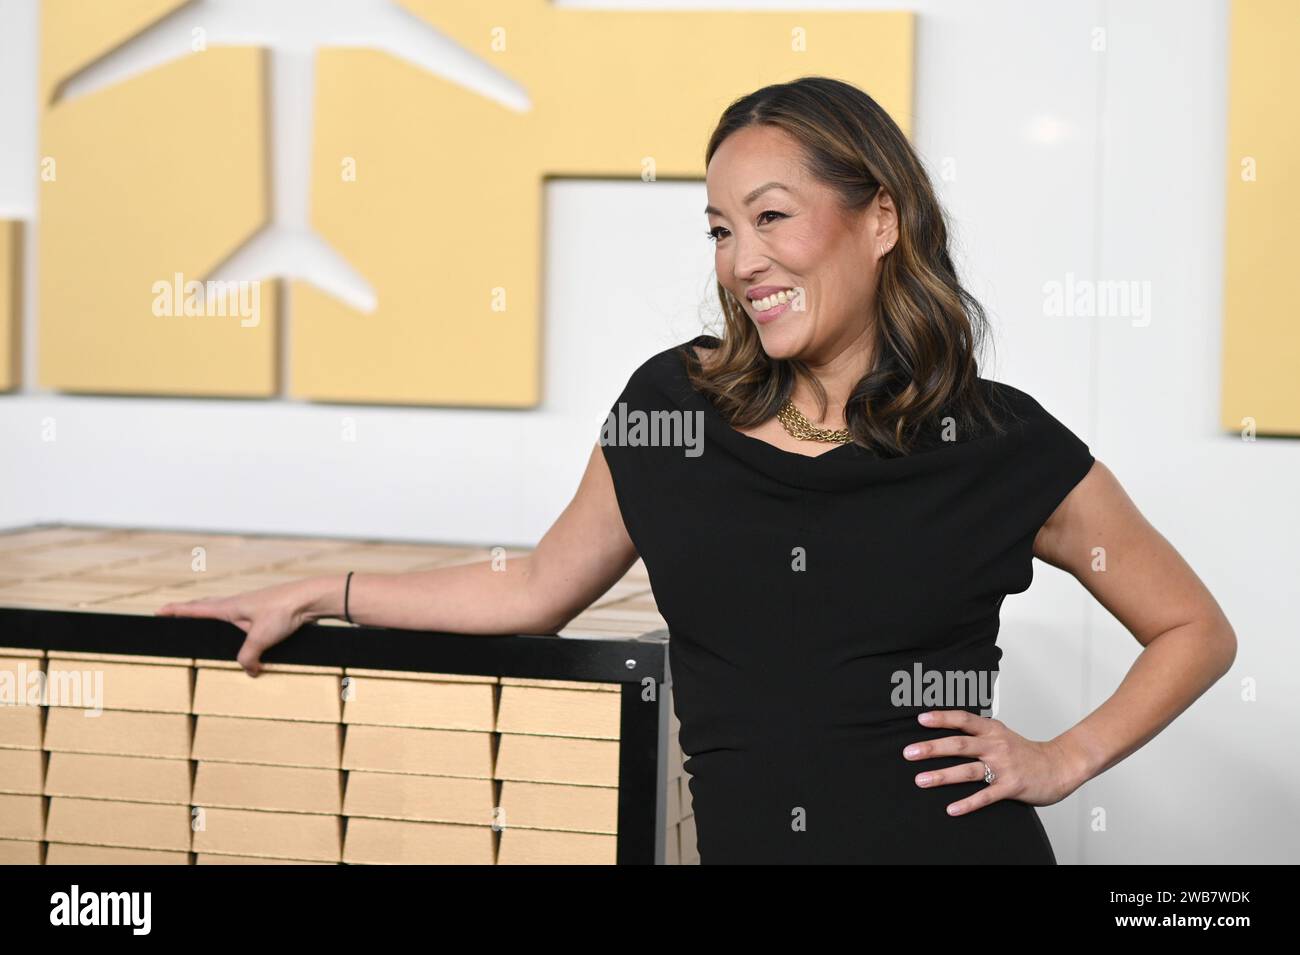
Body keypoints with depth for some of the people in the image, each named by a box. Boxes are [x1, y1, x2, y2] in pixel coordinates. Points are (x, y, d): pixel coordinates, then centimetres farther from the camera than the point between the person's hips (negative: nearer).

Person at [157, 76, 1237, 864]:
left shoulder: (1000, 444, -3)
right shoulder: (673, 405, 3)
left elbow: (1195, 628, 8)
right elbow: (539, 589, 16)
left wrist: (1062, 759, -3)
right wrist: (317, 596, 16)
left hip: (953, 839, -2)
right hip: (748, 843, 2)